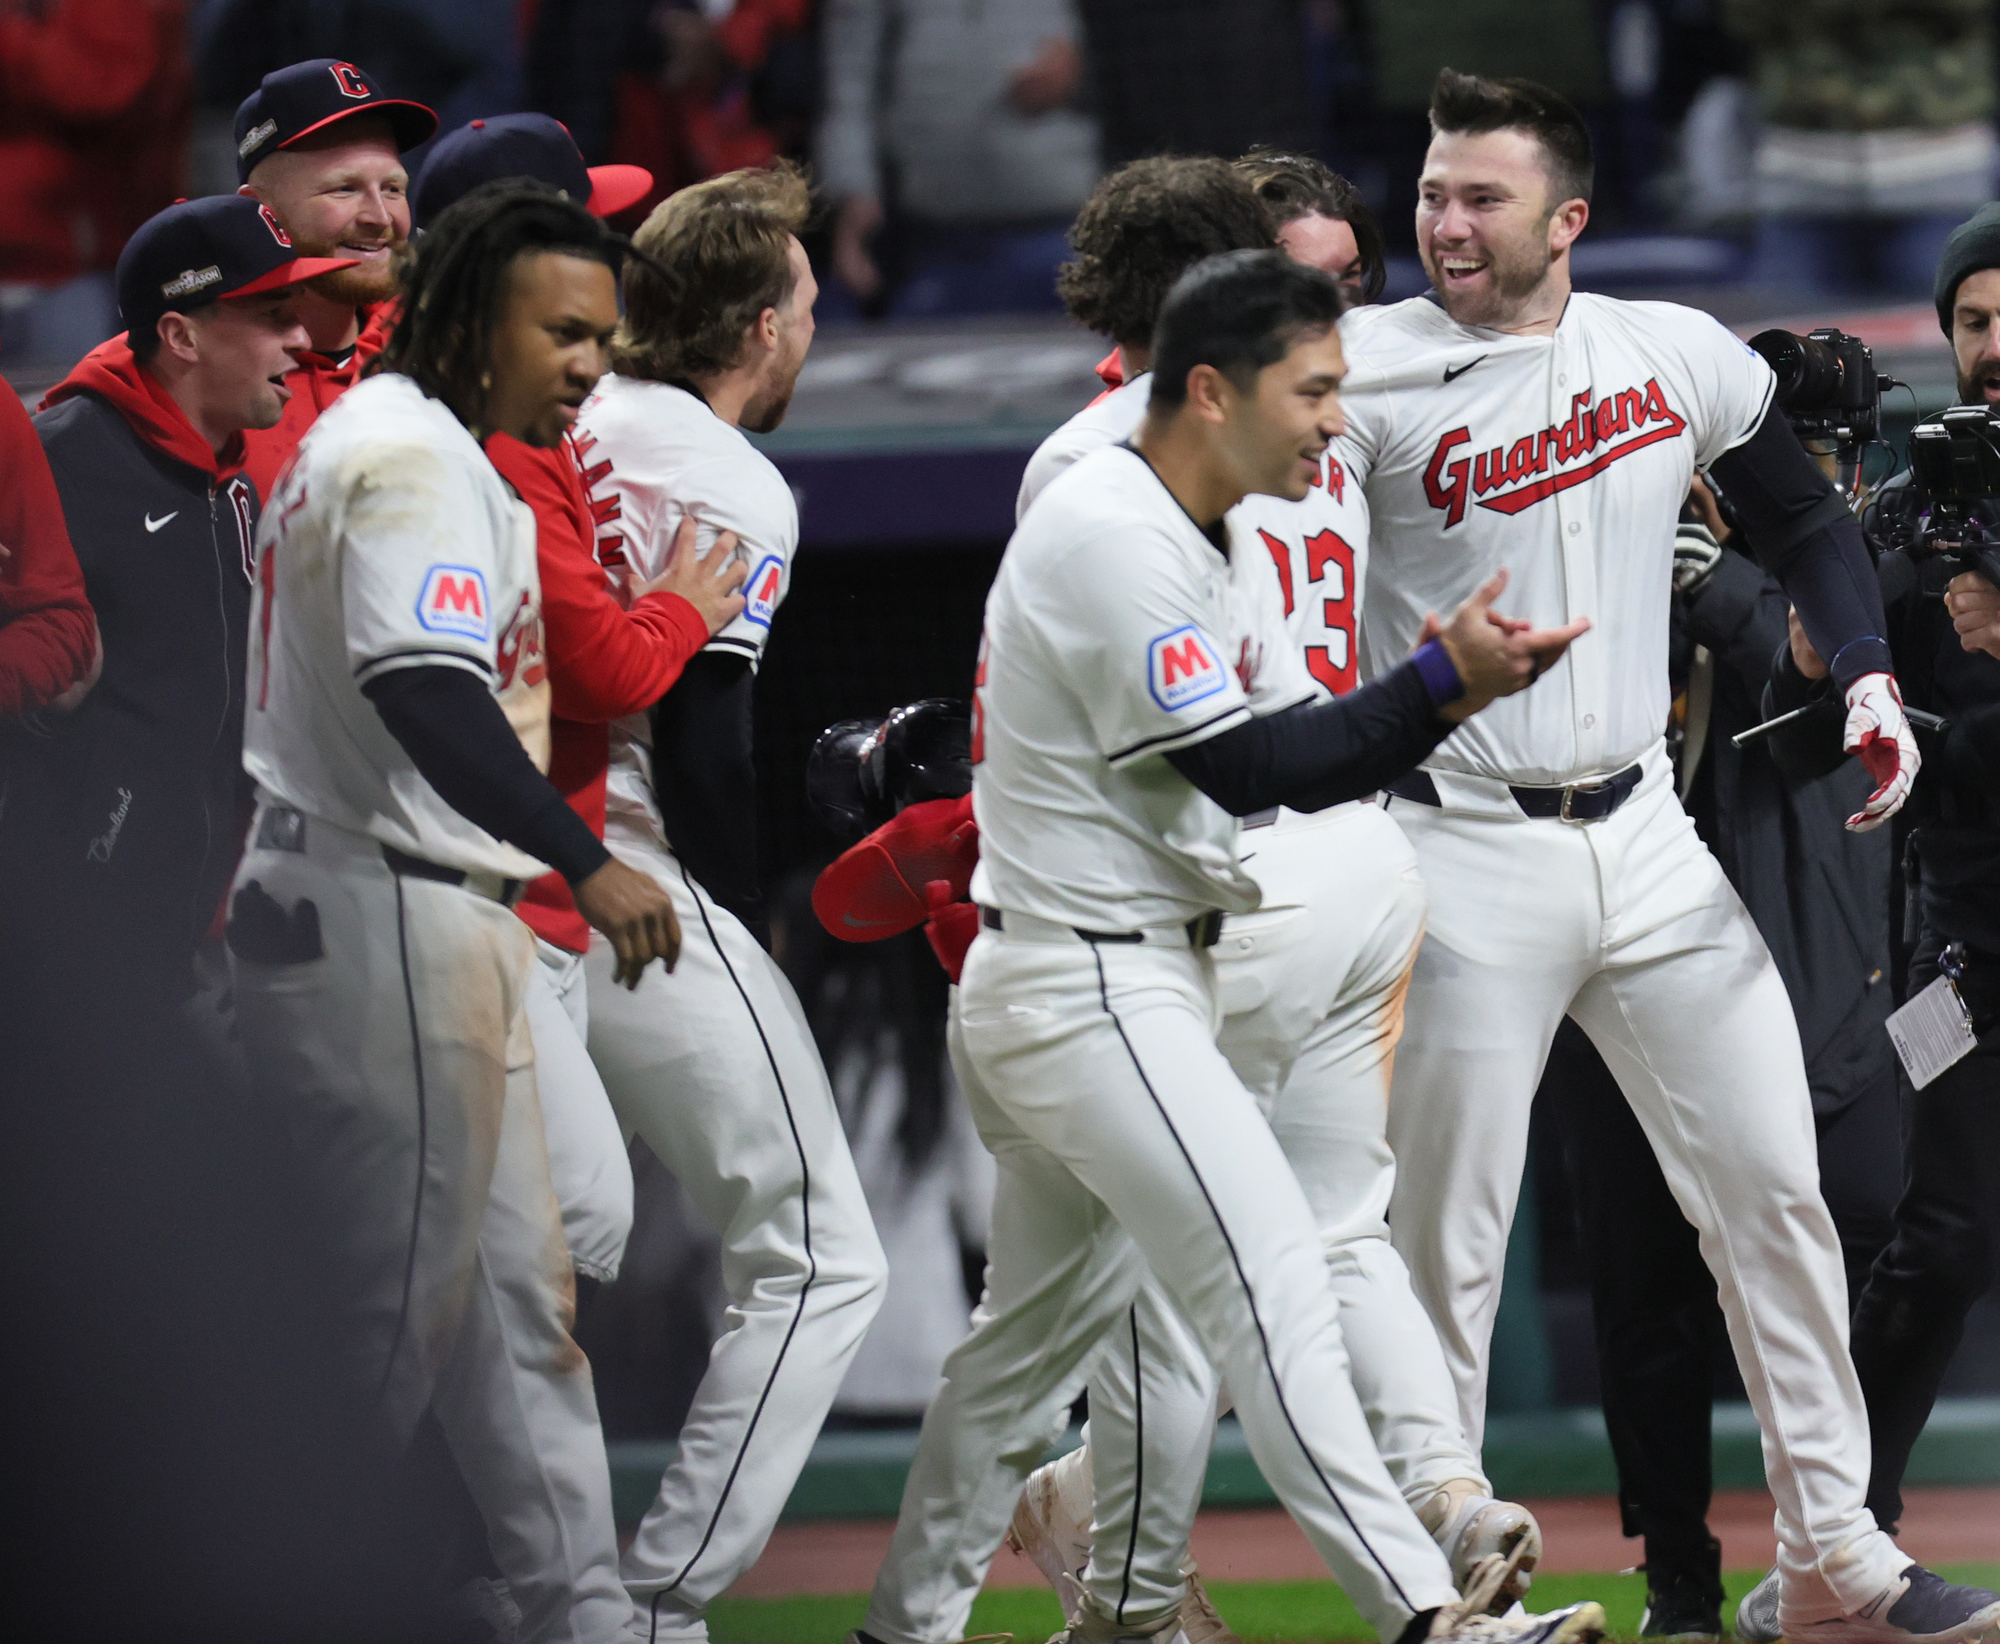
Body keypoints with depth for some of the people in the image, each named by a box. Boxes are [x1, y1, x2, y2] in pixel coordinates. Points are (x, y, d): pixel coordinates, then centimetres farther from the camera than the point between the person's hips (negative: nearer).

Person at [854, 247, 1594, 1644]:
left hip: (1127, 984, 11)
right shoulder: (1113, 537, -18)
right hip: (1089, 990, -11)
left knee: (1043, 1321, 18)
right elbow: (1245, 769, -20)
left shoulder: (1203, 543, 15)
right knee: (1273, 1279, -16)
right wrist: (1440, 679, -22)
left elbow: (1305, 752, 9)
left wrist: (1453, 688, -8)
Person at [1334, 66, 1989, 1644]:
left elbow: (1805, 517, 16)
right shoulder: (1370, 375, -9)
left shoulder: (1681, 359, 4)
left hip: (1648, 845, 4)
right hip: (1462, 855, -4)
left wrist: (1867, 674, 4)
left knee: (1774, 1188, 4)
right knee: (1446, 1236, -1)